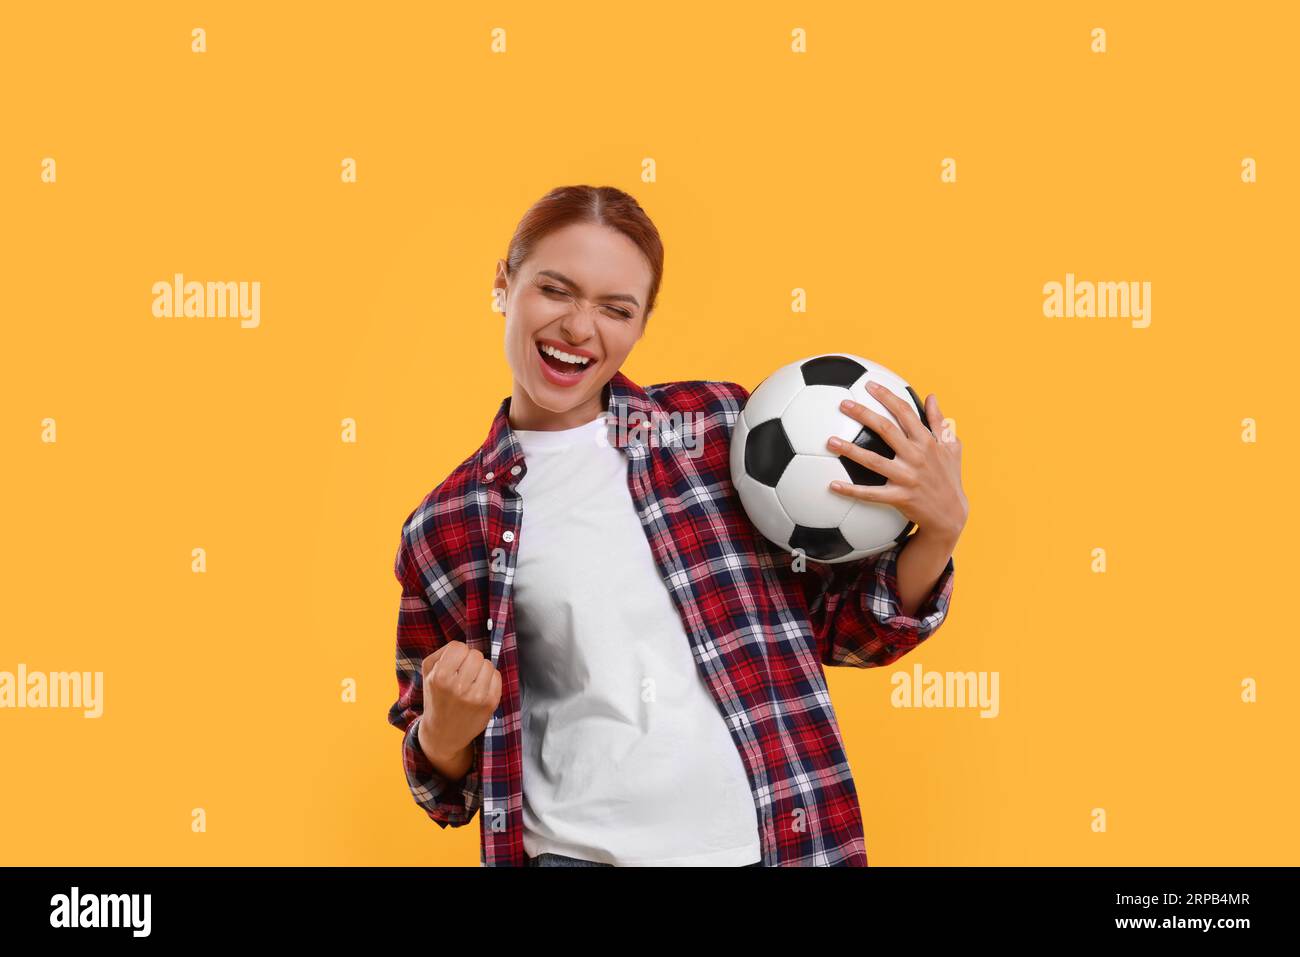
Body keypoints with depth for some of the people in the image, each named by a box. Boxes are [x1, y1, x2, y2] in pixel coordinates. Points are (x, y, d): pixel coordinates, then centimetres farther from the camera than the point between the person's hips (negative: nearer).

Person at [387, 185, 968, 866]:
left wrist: (941, 529, -10)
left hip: (771, 841, 1)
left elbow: (844, 628, 6)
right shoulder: (444, 528, 0)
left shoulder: (723, 424, -1)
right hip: (575, 849, 0)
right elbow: (442, 780, 9)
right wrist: (446, 731, -13)